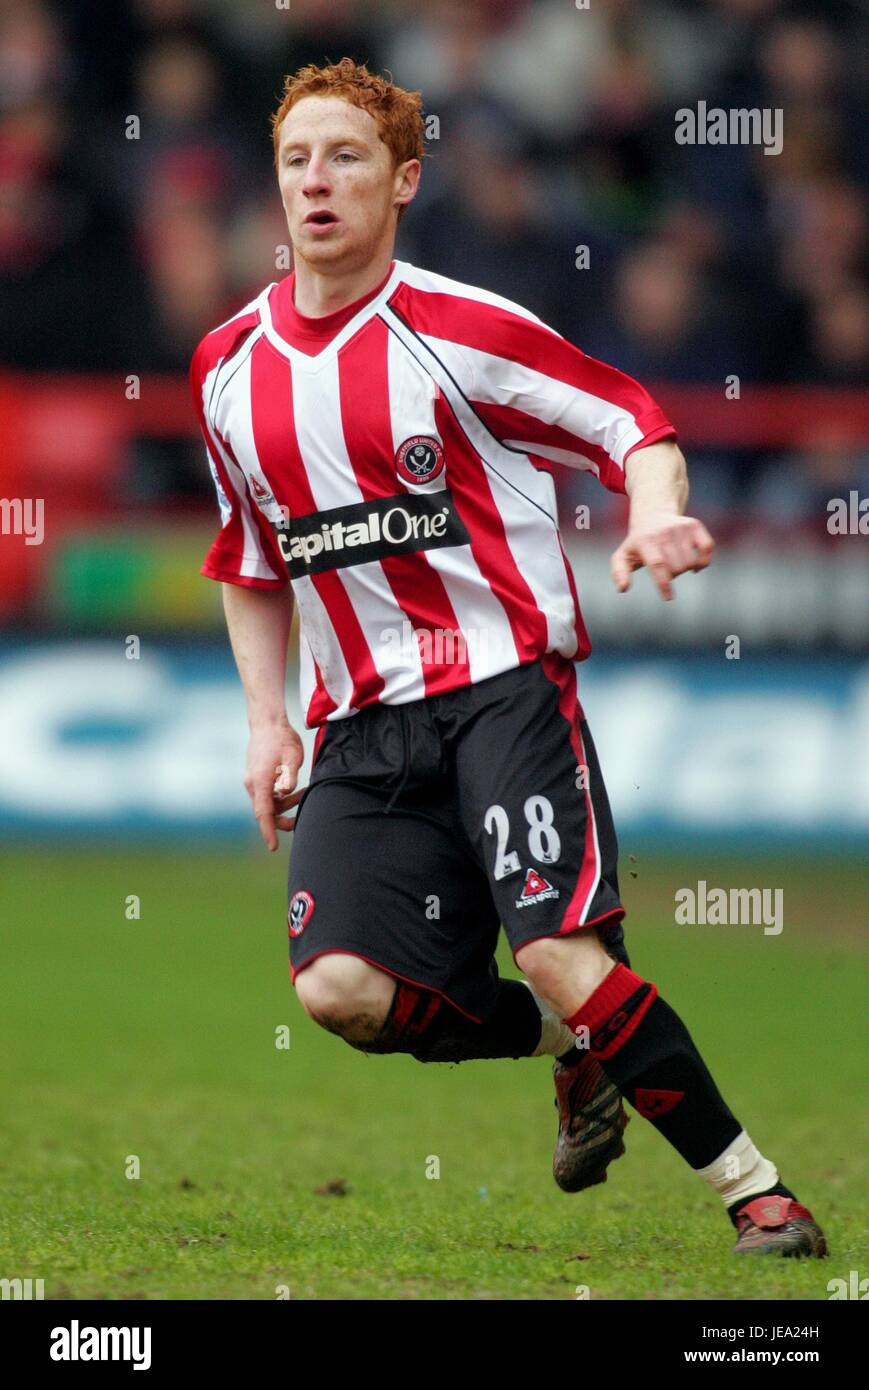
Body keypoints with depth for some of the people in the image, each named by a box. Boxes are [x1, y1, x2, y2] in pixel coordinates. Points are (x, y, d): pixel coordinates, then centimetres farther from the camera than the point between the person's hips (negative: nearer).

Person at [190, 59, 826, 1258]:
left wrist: (657, 519, -24)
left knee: (561, 955, -21)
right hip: (364, 721, 5)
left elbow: (634, 424, -3)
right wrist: (269, 721, 14)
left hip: (504, 678, -5)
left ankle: (756, 1190, -6)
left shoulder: (456, 329, -7)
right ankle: (580, 1053, 14)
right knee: (340, 989, -14)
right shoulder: (230, 369, 9)